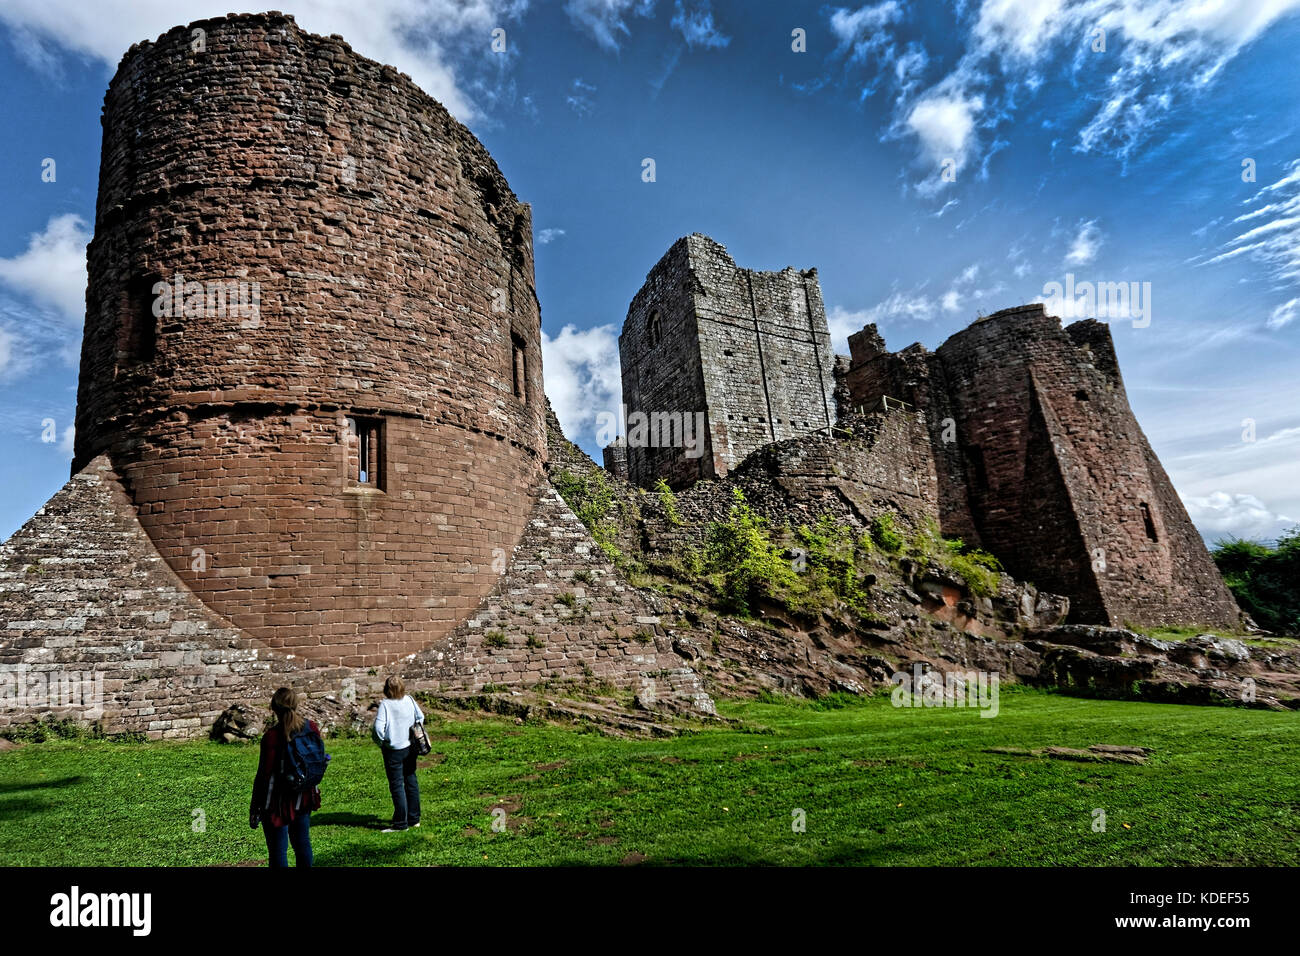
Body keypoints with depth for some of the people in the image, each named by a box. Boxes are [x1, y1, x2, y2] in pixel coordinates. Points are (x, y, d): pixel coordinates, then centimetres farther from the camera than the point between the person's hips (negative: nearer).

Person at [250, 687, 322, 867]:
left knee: (277, 850, 6)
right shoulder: (312, 728, -4)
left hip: (279, 800, -5)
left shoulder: (272, 736, -19)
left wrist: (254, 809, -6)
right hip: (304, 797, 5)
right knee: (302, 843, 18)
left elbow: (264, 775, -15)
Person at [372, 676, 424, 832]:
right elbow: (420, 717, 7)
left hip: (393, 750, -5)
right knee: (411, 781, 15)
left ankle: (401, 823, 8)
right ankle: (414, 818, 24)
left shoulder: (385, 704, -16)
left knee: (397, 785, 3)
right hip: (410, 747, 5)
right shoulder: (409, 700, -1)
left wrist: (381, 742, -5)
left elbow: (378, 727, -22)